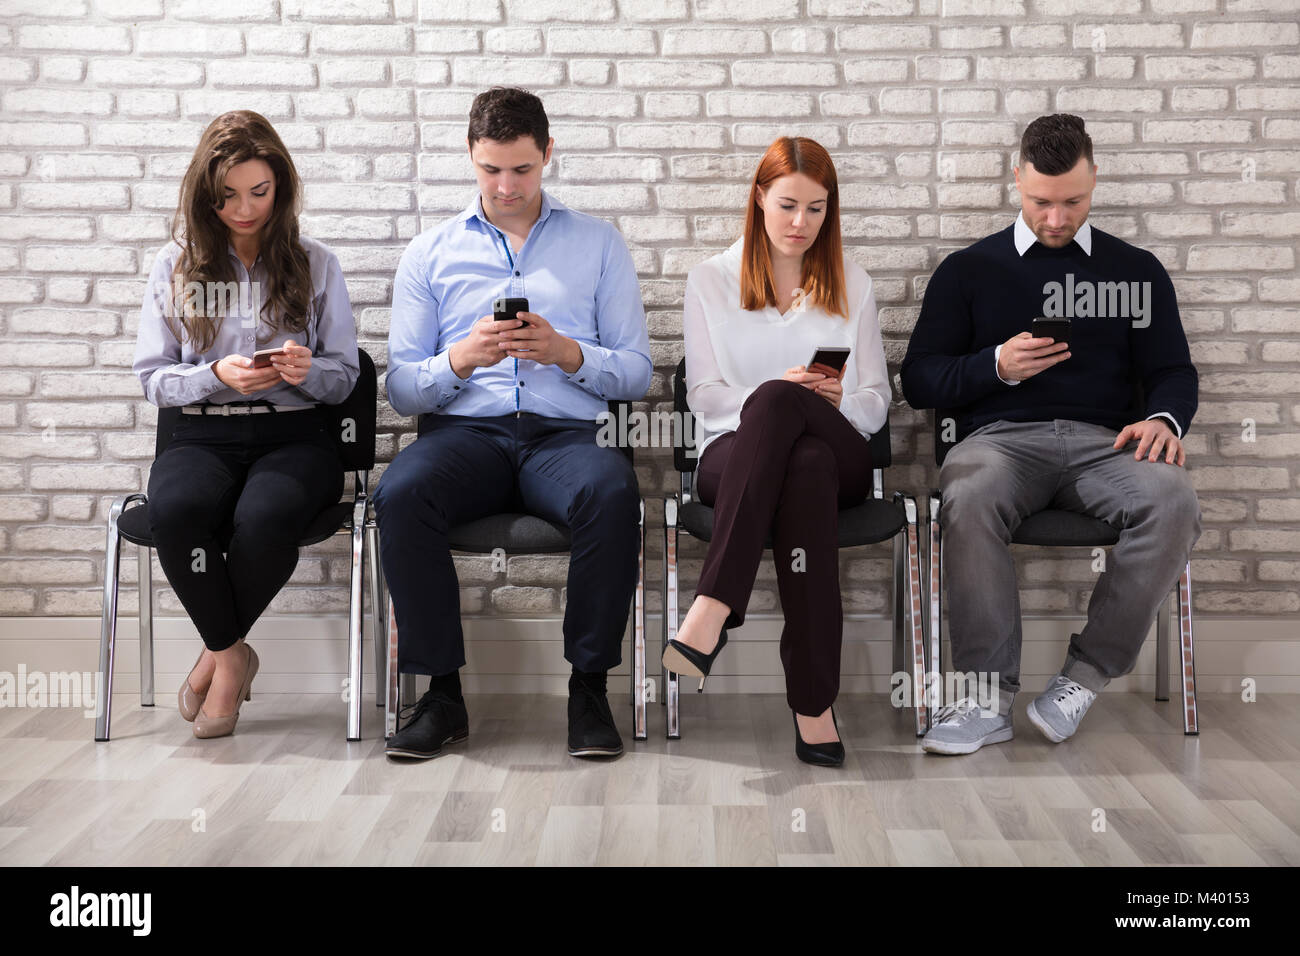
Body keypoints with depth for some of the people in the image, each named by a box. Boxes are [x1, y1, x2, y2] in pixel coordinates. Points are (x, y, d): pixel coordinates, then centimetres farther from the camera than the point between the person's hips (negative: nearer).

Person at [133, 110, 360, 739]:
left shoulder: (314, 265, 12)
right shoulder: (174, 267, 13)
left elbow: (344, 377, 11)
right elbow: (153, 378, 9)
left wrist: (308, 370, -12)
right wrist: (217, 375, -11)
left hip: (292, 434, -1)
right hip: (202, 435, 1)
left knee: (265, 518, -36)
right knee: (175, 510, -36)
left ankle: (217, 652, -6)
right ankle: (233, 653, -9)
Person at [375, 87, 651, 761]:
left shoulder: (599, 244, 17)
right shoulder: (429, 254, 18)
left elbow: (637, 373, 10)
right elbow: (400, 388, 10)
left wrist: (567, 352, -9)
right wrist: (460, 359, -11)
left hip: (563, 434, 0)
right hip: (464, 432, 1)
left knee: (612, 491, -35)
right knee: (400, 495, -33)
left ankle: (589, 687, -20)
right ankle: (442, 693, -19)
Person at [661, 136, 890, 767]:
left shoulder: (851, 285, 19)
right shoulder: (710, 280, 15)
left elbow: (876, 403, 14)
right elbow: (704, 397, 6)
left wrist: (839, 400, -10)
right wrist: (778, 389, -13)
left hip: (840, 456, 1)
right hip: (736, 453, -1)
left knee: (775, 402, -37)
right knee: (807, 467, -40)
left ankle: (712, 610, -45)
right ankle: (815, 706, -44)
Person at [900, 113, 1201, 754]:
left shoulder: (1137, 271, 22)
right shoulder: (968, 270, 18)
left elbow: (1172, 371, 17)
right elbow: (919, 382, 12)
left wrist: (1164, 418, -7)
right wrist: (996, 365, -6)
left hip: (1103, 440, 1)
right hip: (1000, 435, -1)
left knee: (1174, 501, -33)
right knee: (968, 497, -38)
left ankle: (1085, 677, -20)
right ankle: (988, 696, -28)